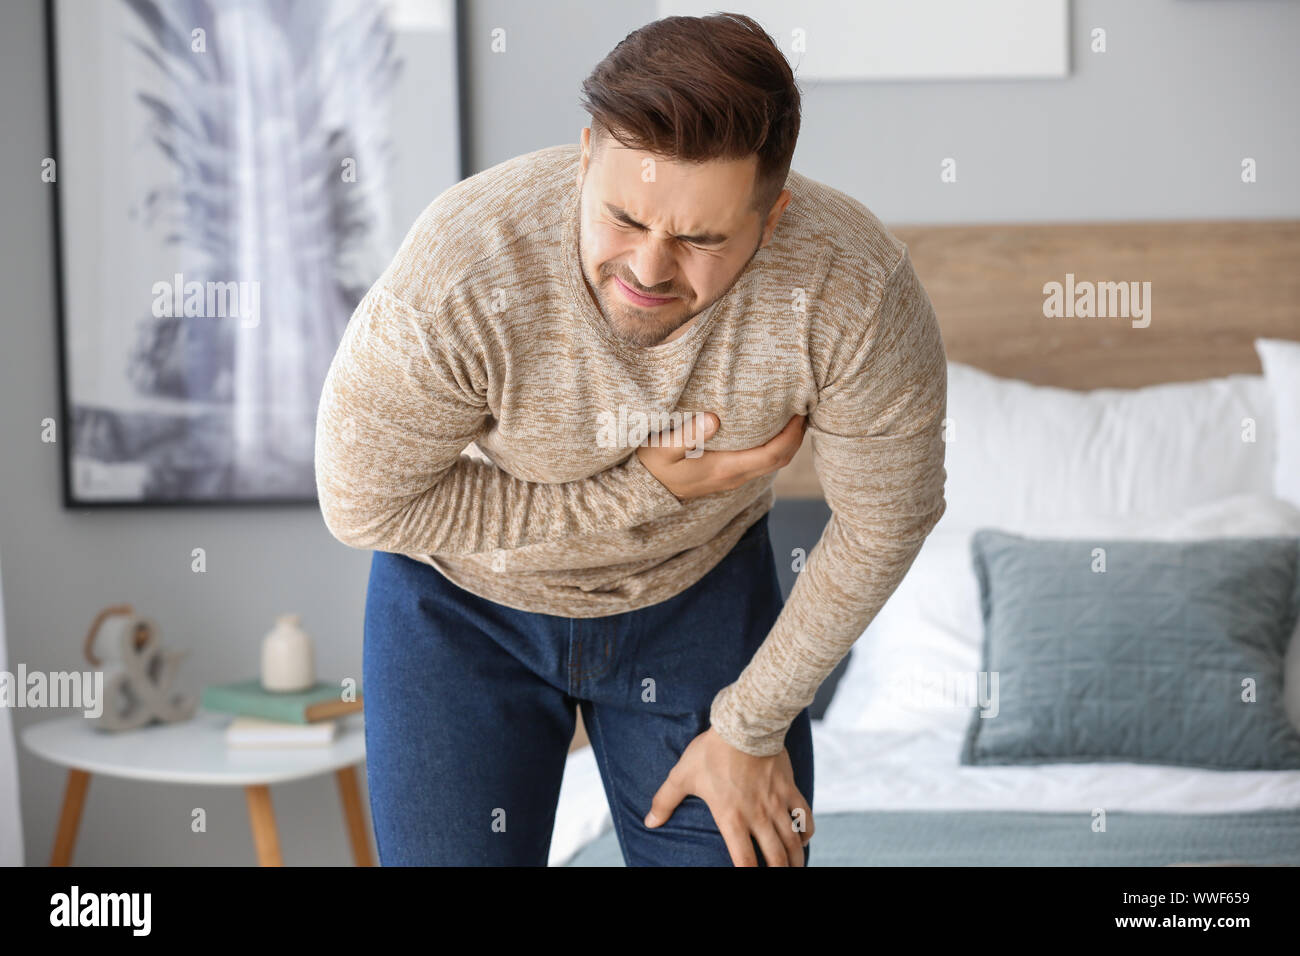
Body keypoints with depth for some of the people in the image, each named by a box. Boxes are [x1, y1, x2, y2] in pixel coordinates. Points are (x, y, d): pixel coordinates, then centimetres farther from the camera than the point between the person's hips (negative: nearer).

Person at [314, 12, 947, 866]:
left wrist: (751, 728, -6)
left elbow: (885, 521, -14)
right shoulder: (453, 282, -35)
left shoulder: (857, 291, -30)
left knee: (745, 848, 2)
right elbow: (363, 503, -20)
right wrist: (642, 490, -25)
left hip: (702, 587, 2)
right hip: (466, 601, -1)